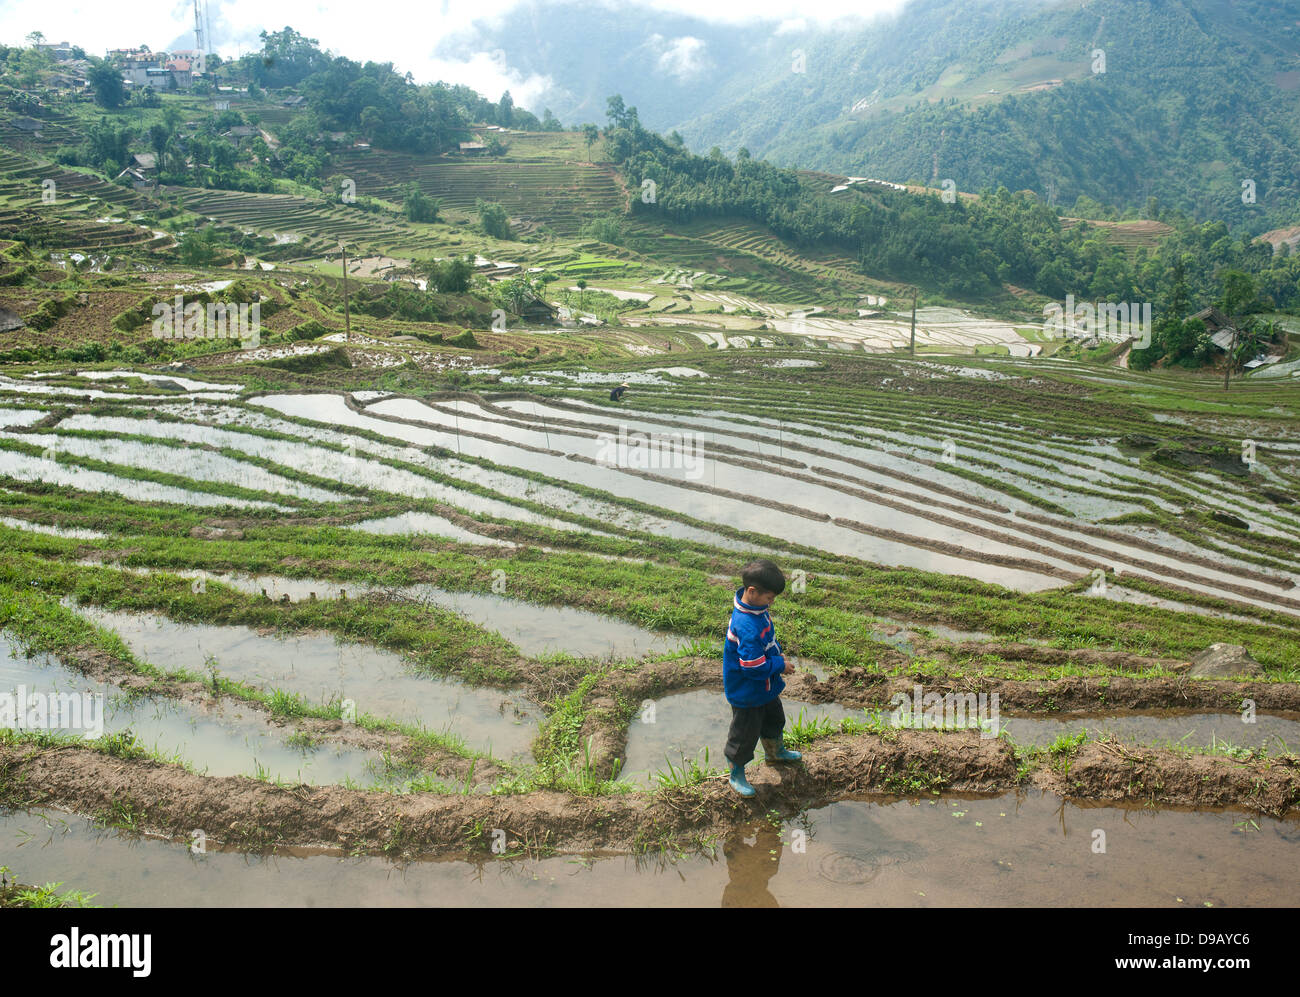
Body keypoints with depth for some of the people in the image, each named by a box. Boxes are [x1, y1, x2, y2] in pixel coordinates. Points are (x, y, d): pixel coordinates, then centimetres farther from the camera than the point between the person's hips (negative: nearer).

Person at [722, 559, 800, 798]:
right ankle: (736, 775, 31)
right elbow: (754, 668, -33)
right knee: (745, 733, 10)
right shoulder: (747, 626, -38)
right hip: (747, 693, -10)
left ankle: (775, 751, 58)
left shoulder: (758, 608, -7)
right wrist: (780, 665, -19)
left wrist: (777, 654, 1)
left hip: (766, 687, 10)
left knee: (774, 718, 31)